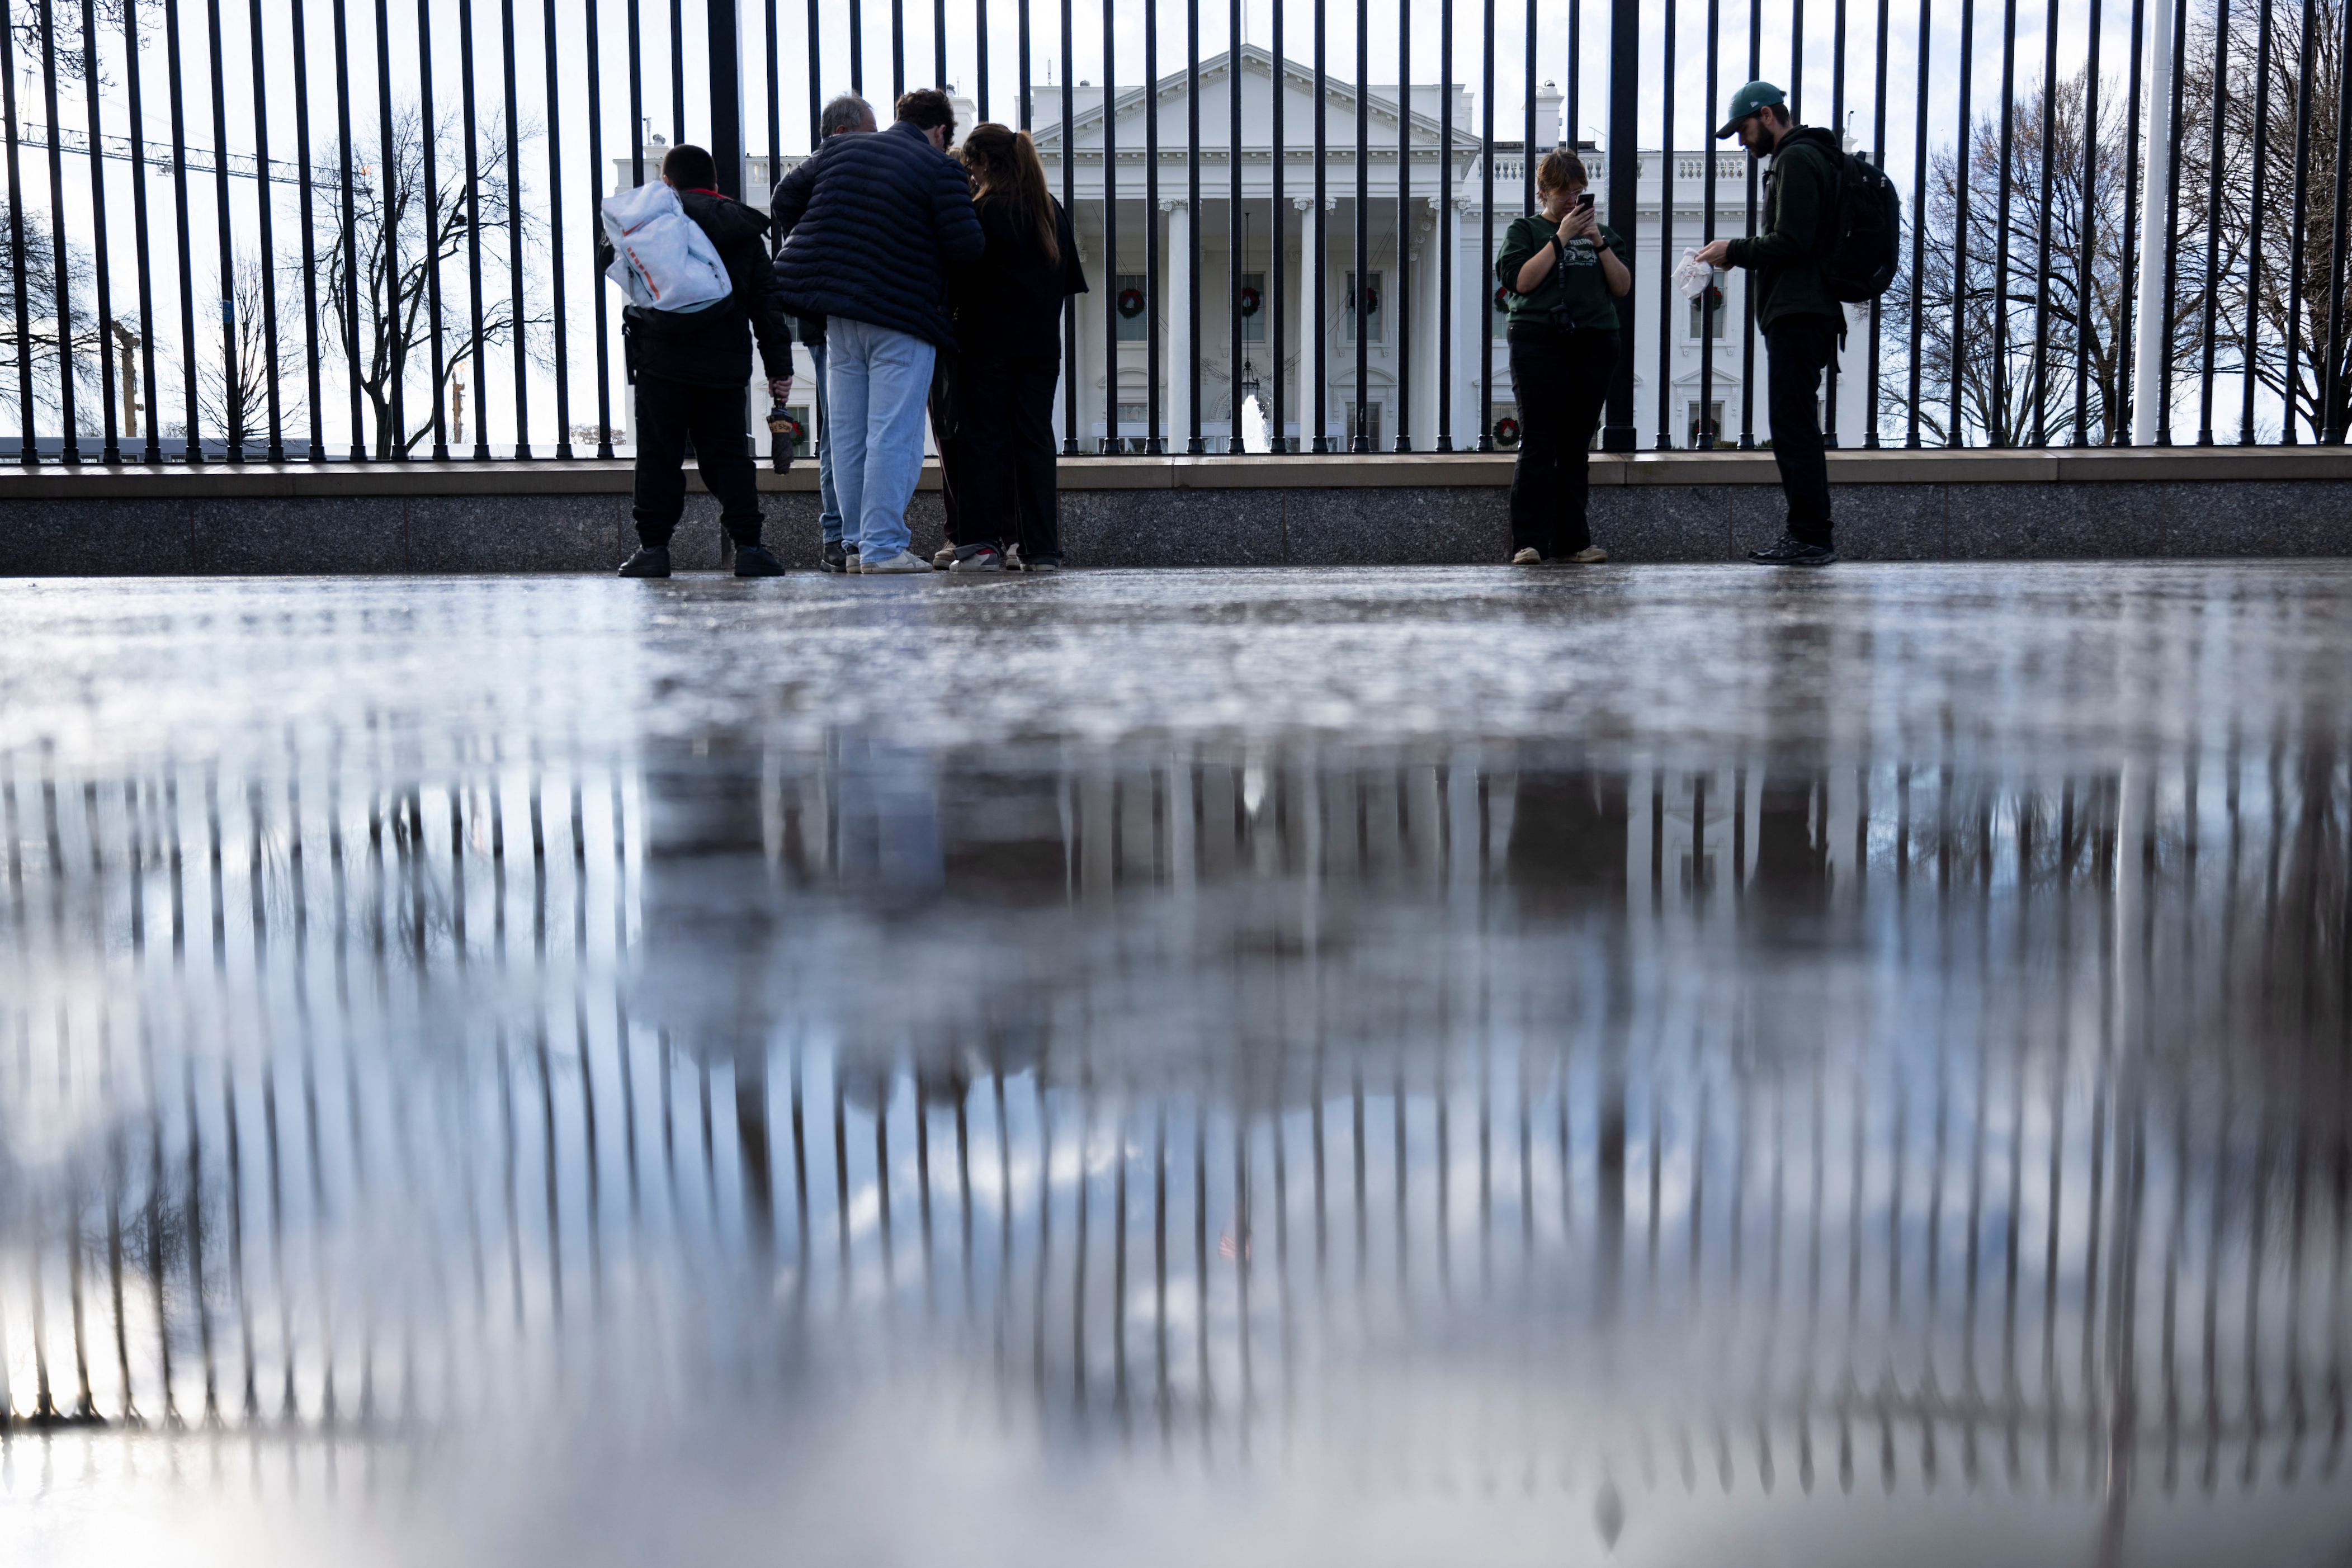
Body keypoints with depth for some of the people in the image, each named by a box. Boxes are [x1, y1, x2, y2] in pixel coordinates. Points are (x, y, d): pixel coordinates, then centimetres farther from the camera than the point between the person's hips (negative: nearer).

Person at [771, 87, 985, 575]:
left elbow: (785, 199, 13)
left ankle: (856, 539, 18)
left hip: (840, 314, 6)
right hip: (904, 317, -6)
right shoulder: (939, 169, -7)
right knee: (894, 435, -4)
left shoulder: (839, 150, 10)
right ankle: (883, 547, -7)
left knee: (848, 433, 12)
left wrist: (813, 252, 25)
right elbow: (966, 247, -12)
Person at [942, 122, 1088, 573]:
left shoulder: (984, 211, -10)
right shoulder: (1054, 210, 8)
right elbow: (1070, 278, 12)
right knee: (1036, 439, 7)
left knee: (983, 439, 1)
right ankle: (1041, 548, 5)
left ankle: (983, 541, -1)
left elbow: (963, 279, -9)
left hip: (989, 345, -5)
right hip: (1042, 345, 5)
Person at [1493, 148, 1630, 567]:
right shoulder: (1525, 230, 11)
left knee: (1577, 446, 4)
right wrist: (1561, 238, -8)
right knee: (1538, 444, -10)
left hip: (1594, 344, 4)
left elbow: (1623, 287, 10)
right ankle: (1529, 543, -11)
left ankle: (1571, 541, 7)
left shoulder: (1601, 233, 21)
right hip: (1539, 341, -4)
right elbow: (1520, 281, -7)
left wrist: (1598, 243, -2)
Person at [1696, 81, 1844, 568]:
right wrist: (1741, 255, 17)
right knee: (1795, 425, 11)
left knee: (1794, 425, -12)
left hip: (1798, 315, -11)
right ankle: (1805, 535, 13)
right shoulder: (1806, 157, 25)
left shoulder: (1796, 160, -9)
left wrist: (1735, 251, -7)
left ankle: (1812, 537, -13)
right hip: (1805, 312, 11)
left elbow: (1790, 242, -18)